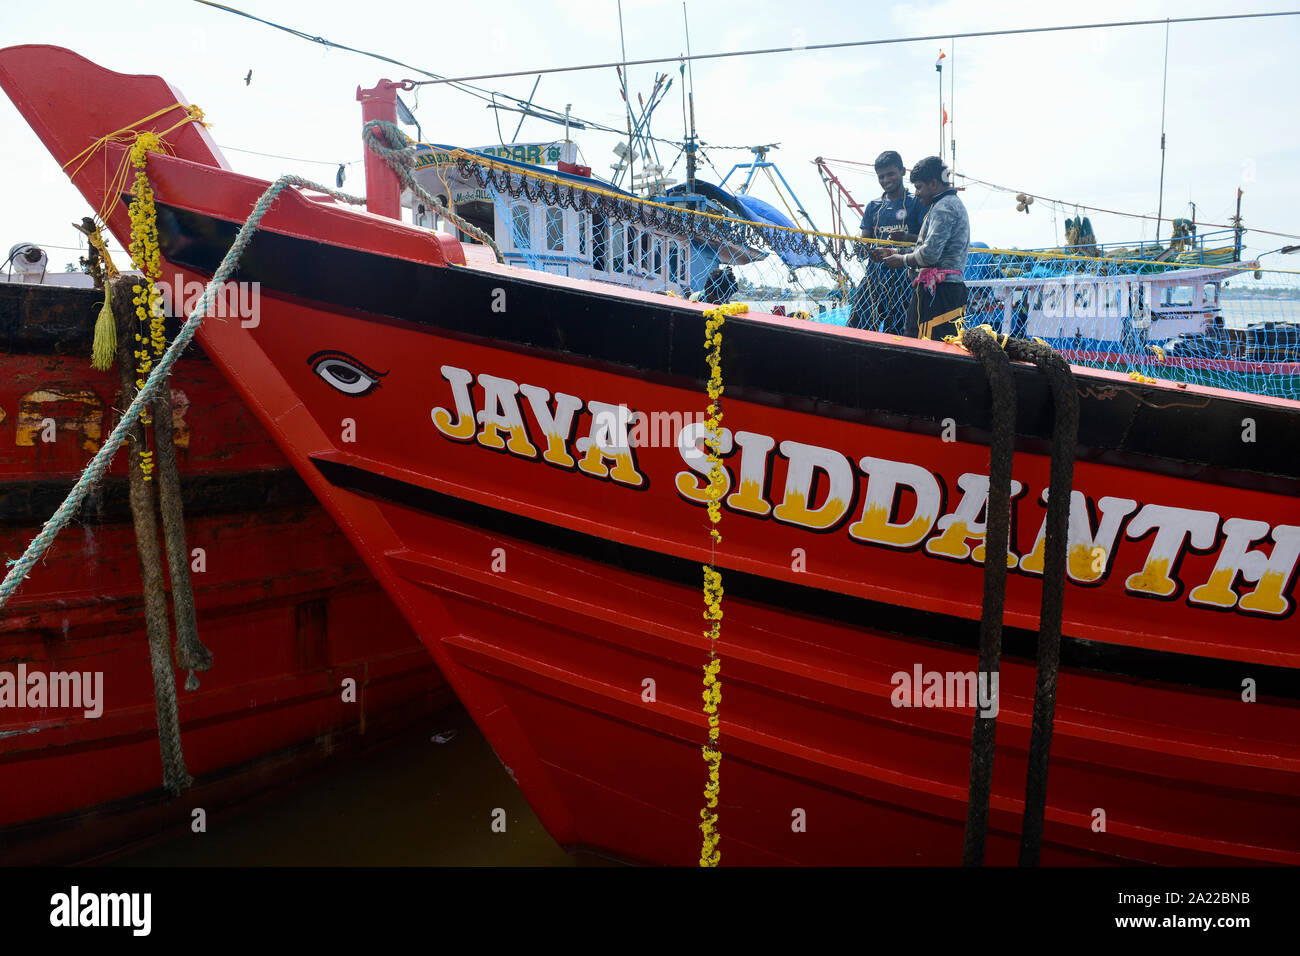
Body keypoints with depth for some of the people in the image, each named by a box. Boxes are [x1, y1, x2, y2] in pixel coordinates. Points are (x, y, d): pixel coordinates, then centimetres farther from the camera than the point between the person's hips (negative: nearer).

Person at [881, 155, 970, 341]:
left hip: (938, 292, -11)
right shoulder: (955, 203, 24)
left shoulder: (944, 207, -9)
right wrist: (900, 253, 17)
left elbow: (930, 254, -19)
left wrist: (903, 260, -1)